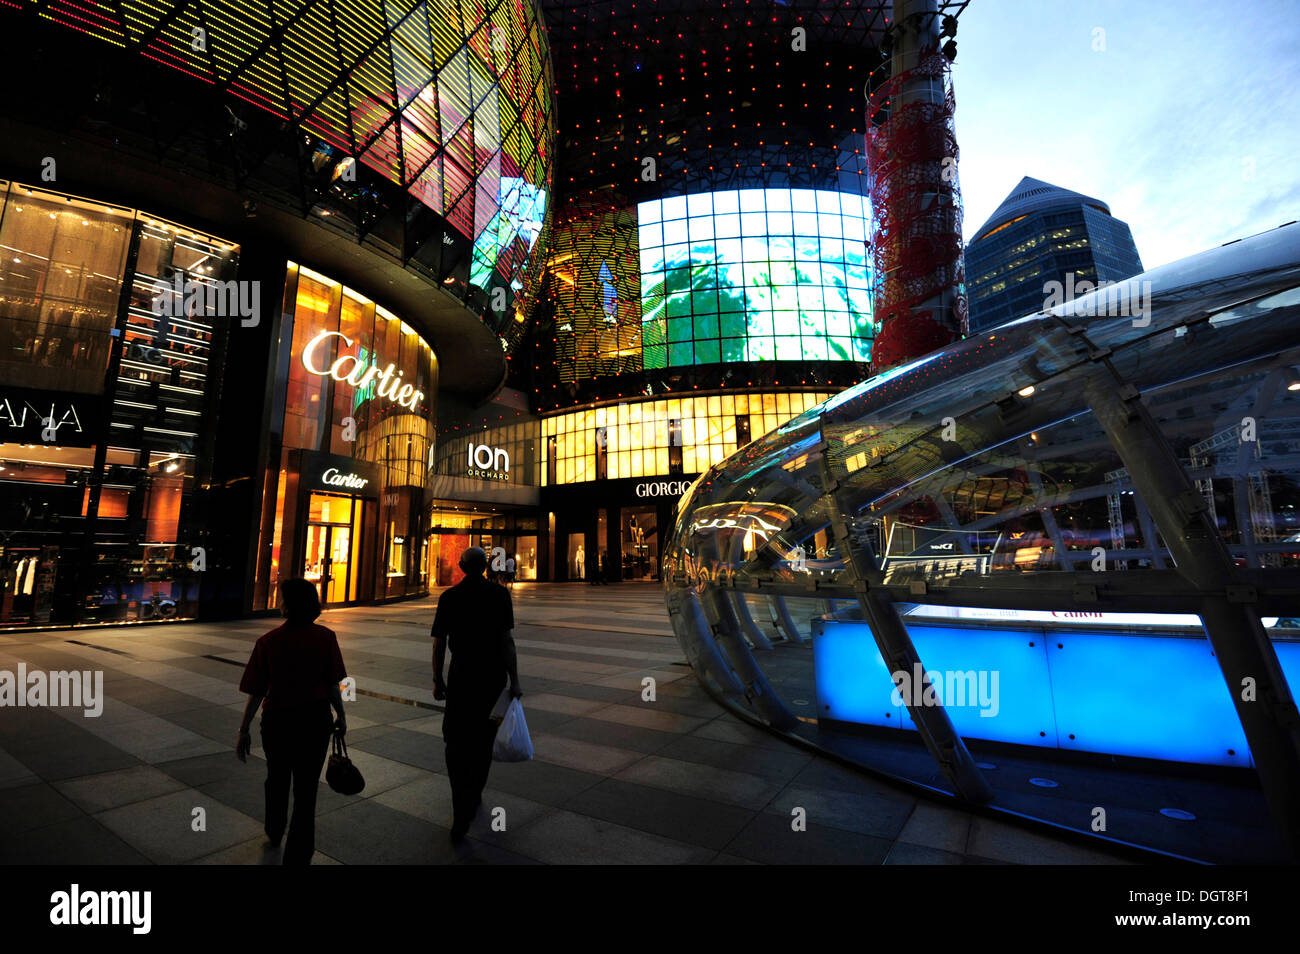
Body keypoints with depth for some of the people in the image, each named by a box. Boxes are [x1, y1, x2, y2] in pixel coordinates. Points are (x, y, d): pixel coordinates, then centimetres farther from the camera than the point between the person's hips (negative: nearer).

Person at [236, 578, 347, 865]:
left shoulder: (269, 641, -14)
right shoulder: (326, 638, -13)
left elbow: (256, 692, -11)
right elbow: (333, 685, -8)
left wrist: (244, 730, 1)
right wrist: (341, 715, 7)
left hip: (277, 720, 2)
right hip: (315, 720, -1)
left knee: (277, 779, 27)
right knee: (306, 788, 11)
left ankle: (274, 833, 52)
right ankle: (298, 855, 17)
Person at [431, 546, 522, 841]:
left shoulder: (449, 597, -3)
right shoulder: (499, 594, -7)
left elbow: (439, 643, -1)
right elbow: (506, 639, -11)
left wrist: (437, 681, 10)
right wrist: (514, 680, -8)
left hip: (461, 676, 0)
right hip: (493, 678, 1)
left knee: (456, 742, 8)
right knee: (483, 740, 19)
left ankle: (462, 811, -5)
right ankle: (473, 797, 35)